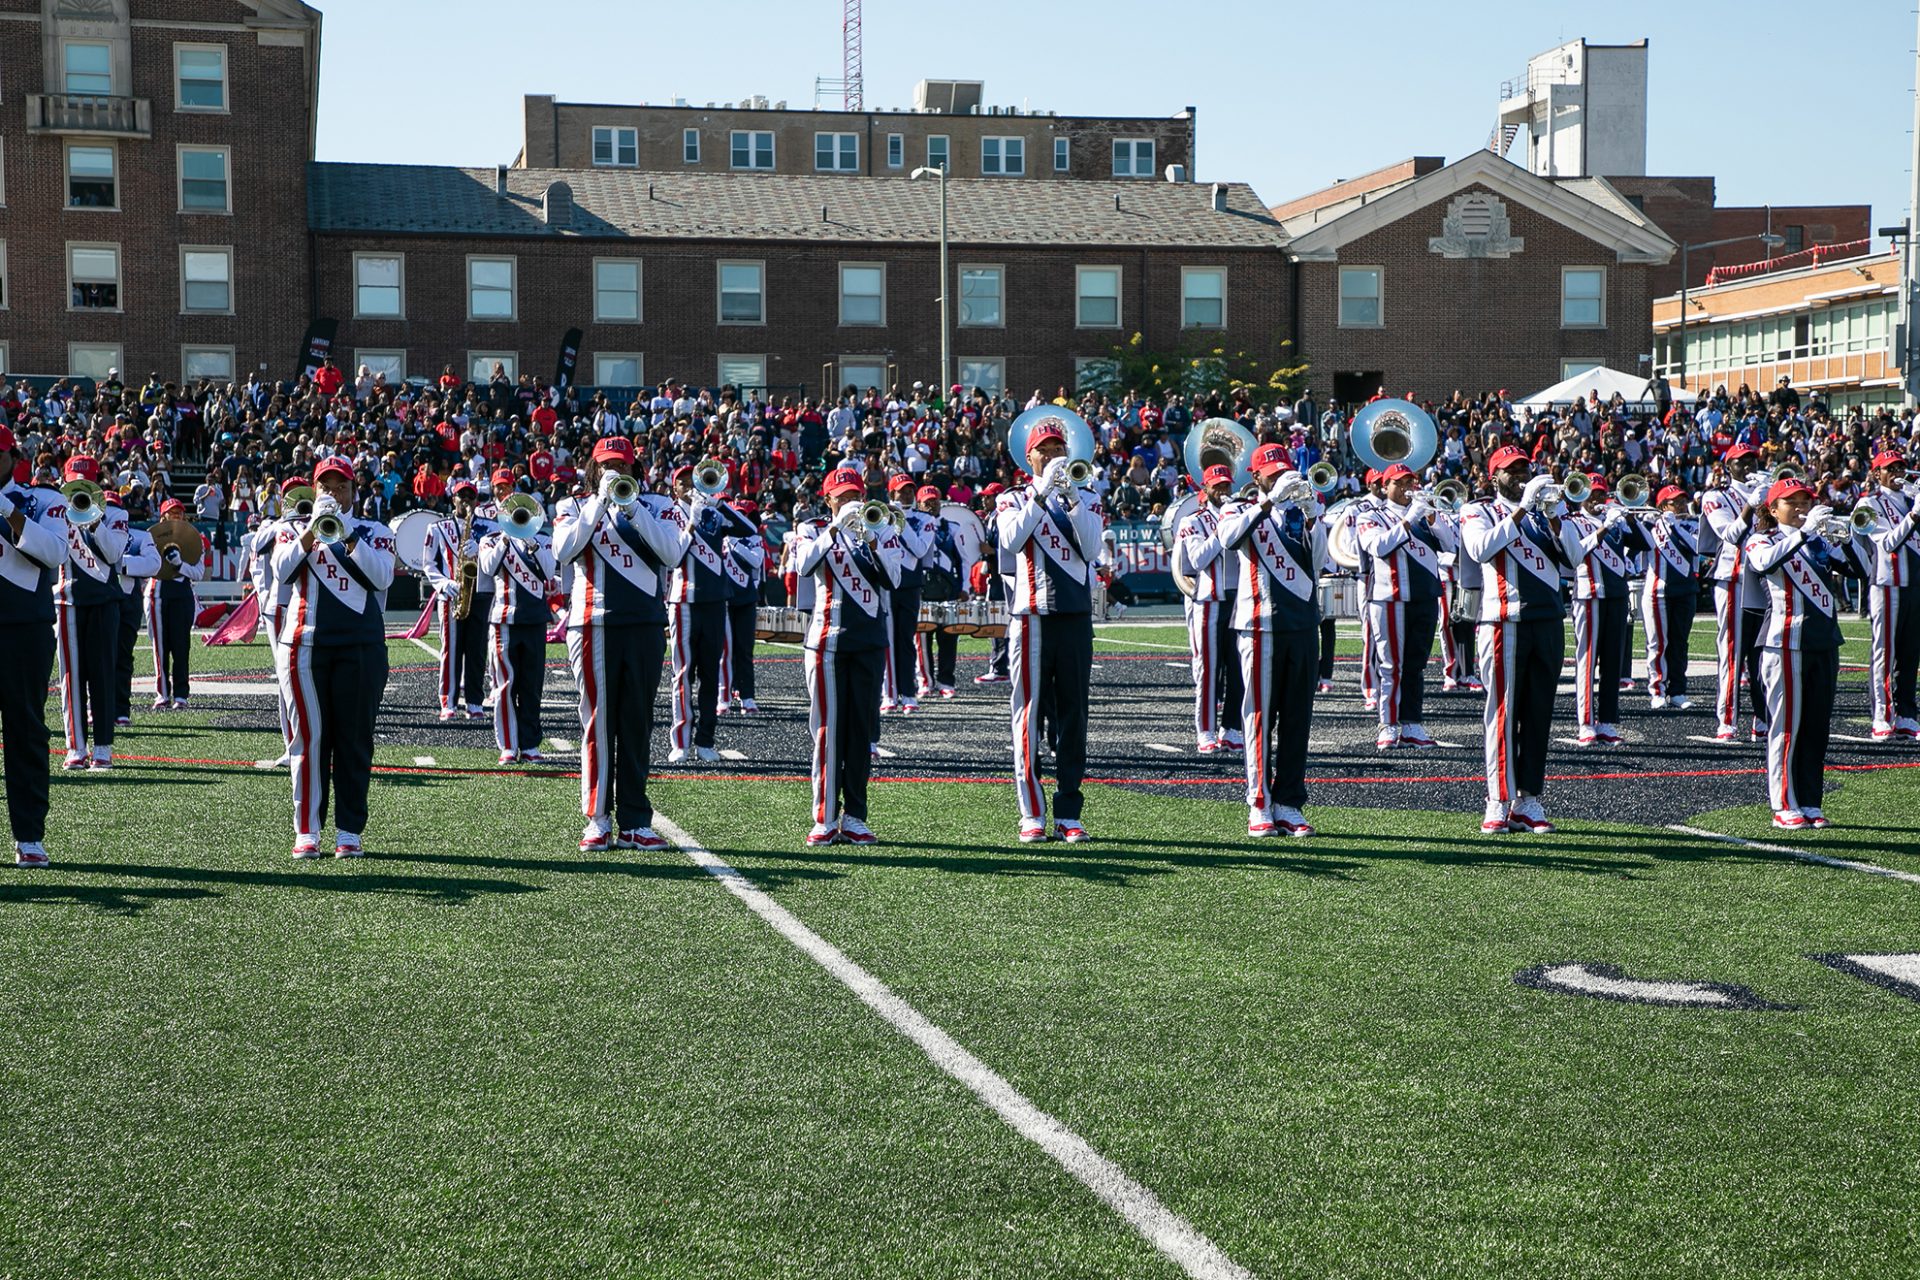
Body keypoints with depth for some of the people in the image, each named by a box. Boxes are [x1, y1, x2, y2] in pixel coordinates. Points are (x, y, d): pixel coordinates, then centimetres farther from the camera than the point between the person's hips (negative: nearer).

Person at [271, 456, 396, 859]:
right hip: (307, 643, 0)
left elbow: (382, 577, -6)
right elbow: (282, 571, -5)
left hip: (361, 645, 0)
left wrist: (347, 534, -11)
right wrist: (313, 530, -14)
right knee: (309, 736, -1)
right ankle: (306, 830, 3)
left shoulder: (374, 532, 12)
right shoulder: (294, 528, 13)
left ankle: (349, 831, 5)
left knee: (355, 739, 0)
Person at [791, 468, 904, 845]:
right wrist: (836, 527, -20)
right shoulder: (813, 531, 8)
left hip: (870, 641, 2)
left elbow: (893, 578, -4)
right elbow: (804, 565, -15)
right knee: (827, 729, -4)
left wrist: (871, 540, -15)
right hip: (828, 640, -2)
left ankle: (854, 817, 8)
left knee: (862, 729, 3)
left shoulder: (882, 531, 12)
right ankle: (825, 818, 0)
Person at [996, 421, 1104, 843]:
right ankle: (1032, 814, 1)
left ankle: (1068, 814, 7)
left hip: (1075, 616, 2)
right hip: (1031, 618, -2)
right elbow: (1011, 541, -13)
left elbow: (1091, 548, -4)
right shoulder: (1013, 499, 7)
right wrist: (1042, 494, -16)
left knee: (1072, 715, 3)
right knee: (1029, 714, -3)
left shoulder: (1084, 499, 13)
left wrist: (1072, 496, -11)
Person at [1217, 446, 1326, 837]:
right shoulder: (1242, 511, 6)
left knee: (1297, 717, 4)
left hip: (1302, 624, 4)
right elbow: (1228, 536, -18)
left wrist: (1312, 518, -12)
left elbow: (1317, 562, 0)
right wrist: (1269, 500, -24)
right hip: (1261, 624, -4)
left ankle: (1289, 805, 8)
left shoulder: (1303, 514, 15)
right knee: (1260, 714, -3)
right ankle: (1260, 806, 0)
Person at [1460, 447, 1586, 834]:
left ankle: (1528, 800, 9)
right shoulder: (1479, 512, 7)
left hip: (1548, 620, 4)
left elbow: (1573, 557, 4)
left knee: (1539, 712, 5)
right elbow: (1481, 549, -15)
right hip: (1504, 622, -4)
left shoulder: (1549, 510, 17)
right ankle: (1499, 803, -5)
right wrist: (1521, 509, -17)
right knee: (1503, 711, -6)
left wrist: (1553, 515, -9)